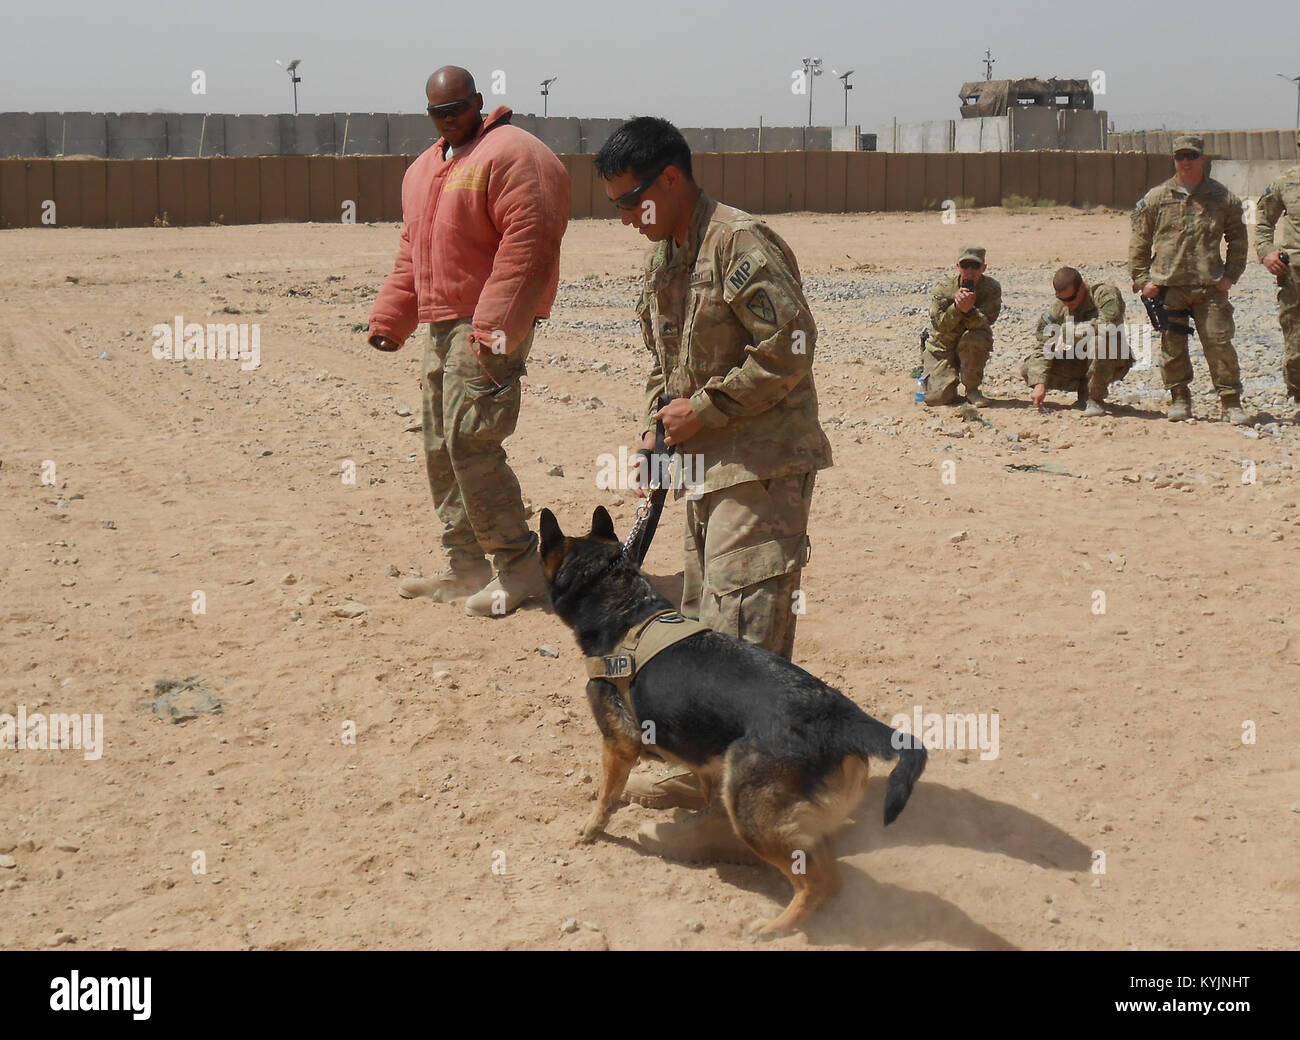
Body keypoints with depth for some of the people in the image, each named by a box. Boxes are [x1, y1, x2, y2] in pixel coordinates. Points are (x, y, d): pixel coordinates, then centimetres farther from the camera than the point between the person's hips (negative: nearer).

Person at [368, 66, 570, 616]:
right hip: (442, 324, 9)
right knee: (441, 449, 11)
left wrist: (493, 326, -24)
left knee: (471, 443, -14)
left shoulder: (511, 154, -9)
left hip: (490, 326, -9)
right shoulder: (424, 170, 20)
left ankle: (519, 569, -6)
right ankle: (463, 568, 20)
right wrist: (389, 319, 18)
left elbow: (527, 243, -19)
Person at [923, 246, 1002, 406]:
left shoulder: (992, 288, -13)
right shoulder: (944, 288, -13)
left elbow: (984, 323, -22)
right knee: (939, 397, -16)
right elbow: (939, 325, -20)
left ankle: (972, 389, -14)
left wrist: (969, 310, -43)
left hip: (973, 349, 0)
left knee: (974, 338, -37)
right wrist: (957, 307, -37)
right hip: (942, 347, 0)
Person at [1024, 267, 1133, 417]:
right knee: (1028, 369, -9)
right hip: (1080, 363, 5)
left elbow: (1110, 324, -35)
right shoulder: (1057, 310, -5)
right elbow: (1042, 347, -9)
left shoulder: (1105, 293, -16)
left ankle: (1096, 399, -19)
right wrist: (1040, 384, -22)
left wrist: (1069, 332, -29)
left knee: (1100, 340, -39)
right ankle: (1085, 389, 7)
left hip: (1113, 363, -5)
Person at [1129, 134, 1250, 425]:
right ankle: (1179, 400, 18)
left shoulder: (1223, 198, 7)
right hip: (1167, 286, 1)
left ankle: (1231, 403, 6)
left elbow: (1237, 239, 15)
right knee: (1172, 346, 4)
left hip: (1210, 287, 0)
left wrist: (1230, 275, 5)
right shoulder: (1155, 198, 6)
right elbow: (1139, 242, 9)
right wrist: (1142, 279, 1)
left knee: (1220, 343, -3)